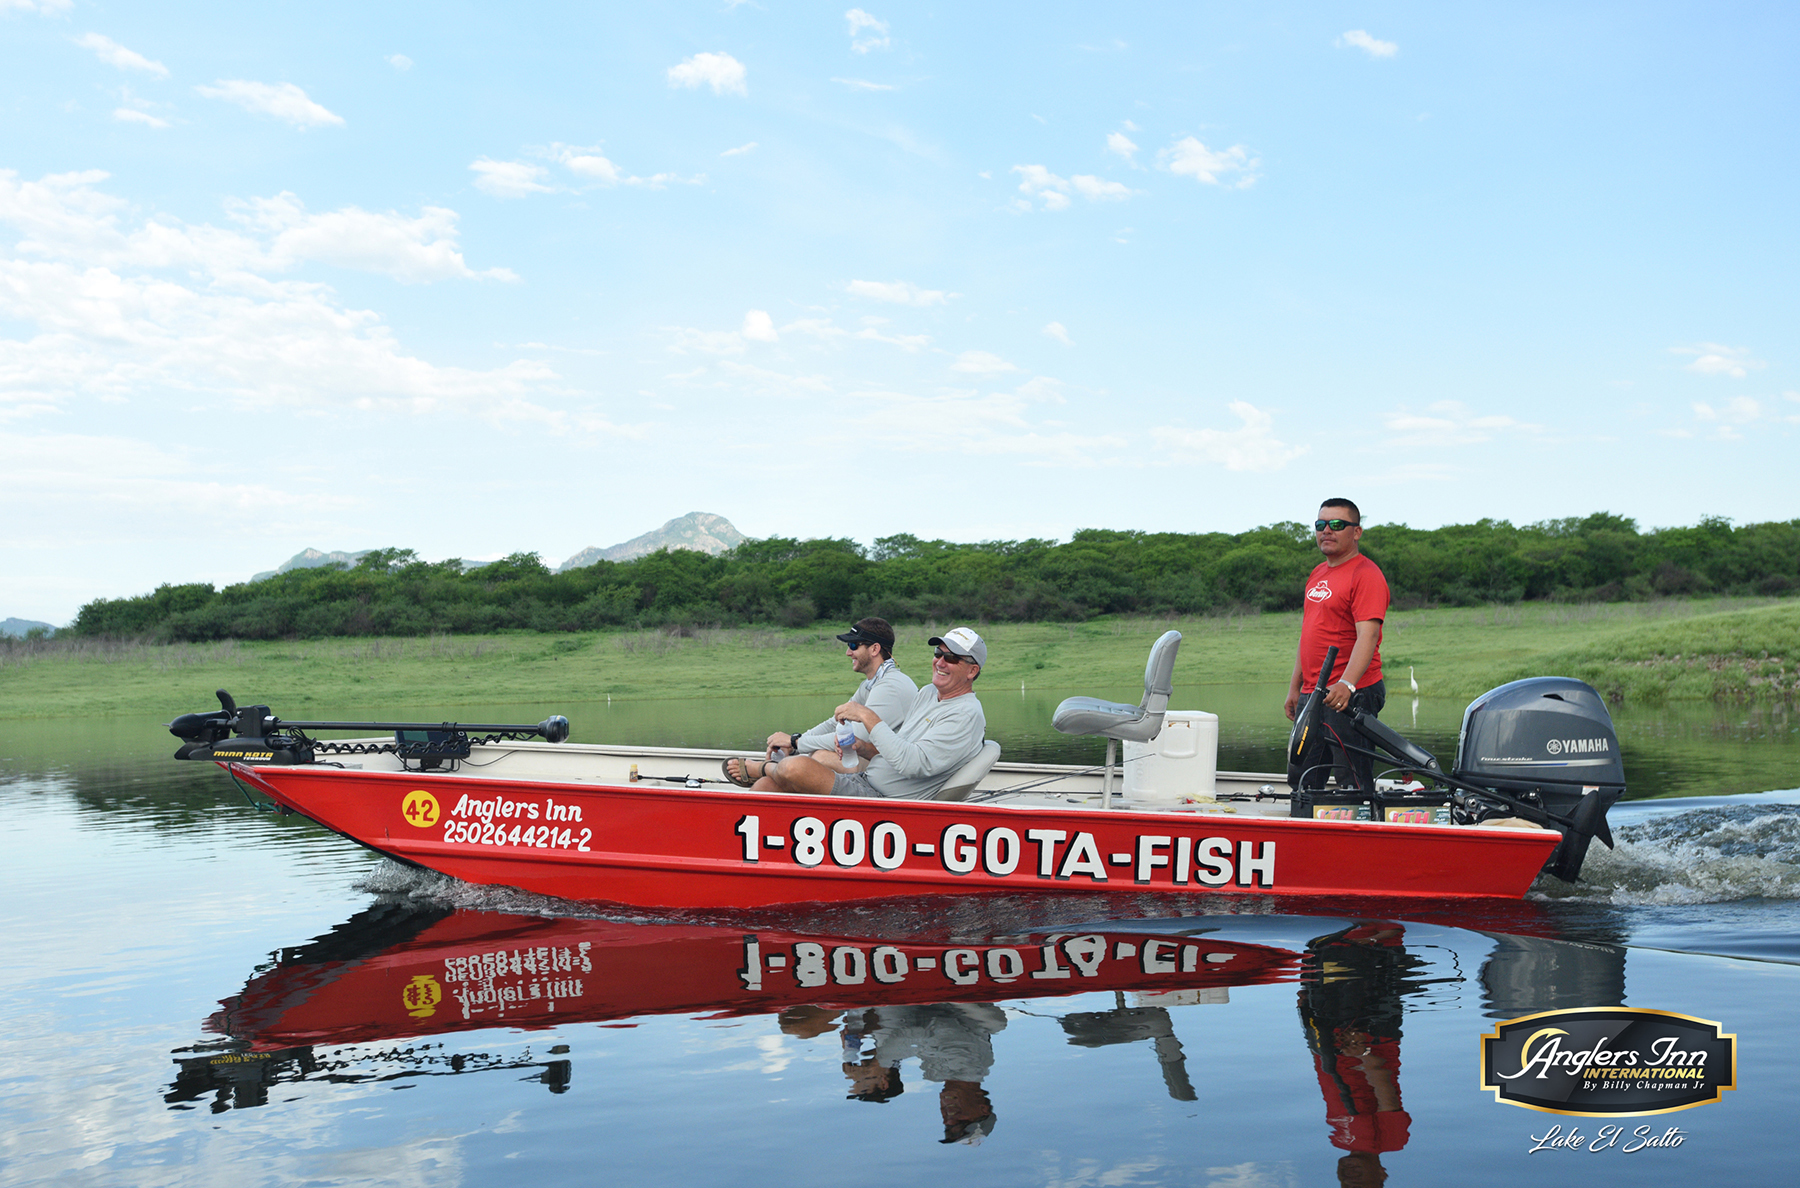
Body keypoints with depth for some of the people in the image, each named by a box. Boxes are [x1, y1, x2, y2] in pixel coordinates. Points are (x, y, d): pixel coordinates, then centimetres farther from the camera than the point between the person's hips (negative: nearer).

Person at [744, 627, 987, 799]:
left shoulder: (967, 715, -14)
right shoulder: (928, 693, 17)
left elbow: (912, 764, -27)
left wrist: (868, 717, -23)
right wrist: (862, 747, 0)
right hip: (866, 779, 10)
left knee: (796, 767, -23)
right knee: (765, 787, -2)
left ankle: (765, 767, 11)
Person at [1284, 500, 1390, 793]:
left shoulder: (1366, 574, -10)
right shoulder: (1317, 574, 18)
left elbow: (1367, 635, -22)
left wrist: (1346, 685, -35)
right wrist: (1294, 688, 20)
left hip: (1351, 695, -9)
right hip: (1312, 696, 9)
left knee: (1354, 784, -5)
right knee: (1301, 780, 13)